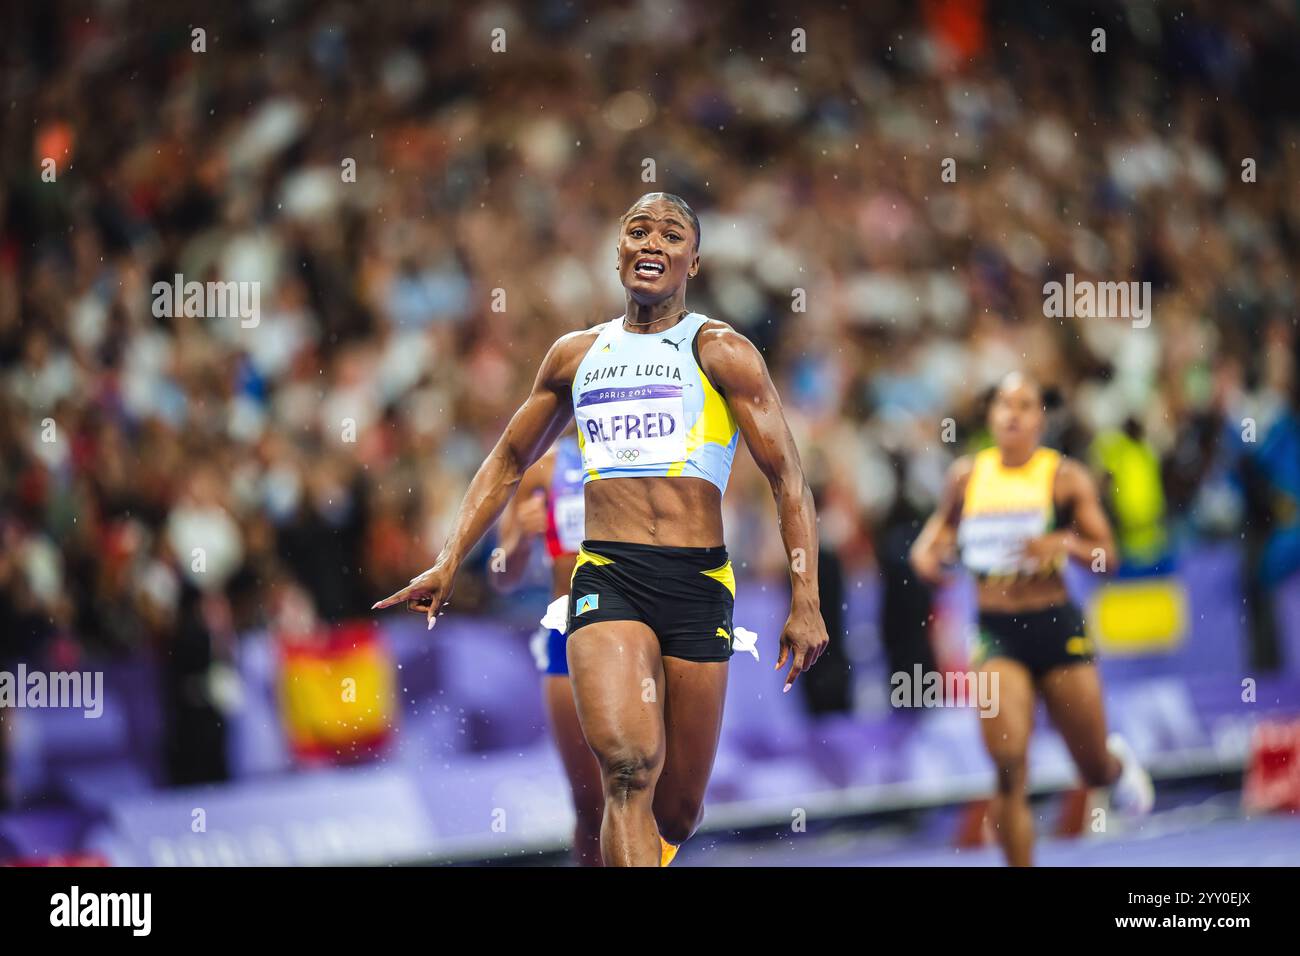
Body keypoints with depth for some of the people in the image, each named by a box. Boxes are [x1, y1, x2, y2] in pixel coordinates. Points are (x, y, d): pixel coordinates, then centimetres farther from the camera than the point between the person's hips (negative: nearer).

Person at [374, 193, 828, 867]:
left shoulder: (720, 352, 6)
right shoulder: (575, 355, 17)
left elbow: (788, 479, 2)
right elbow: (508, 463, 28)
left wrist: (805, 602, -8)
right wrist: (448, 564, 19)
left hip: (699, 583, -1)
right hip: (606, 578, 1)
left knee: (677, 811, 3)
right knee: (628, 767, -24)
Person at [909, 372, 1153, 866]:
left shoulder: (1065, 477, -3)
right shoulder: (967, 475, 4)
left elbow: (1107, 557, -2)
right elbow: (944, 520, 24)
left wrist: (1066, 544, -22)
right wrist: (927, 549, 2)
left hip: (1058, 627, -1)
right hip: (995, 633, 1)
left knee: (1095, 770, 11)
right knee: (1009, 768, -16)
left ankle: (1119, 762, 49)